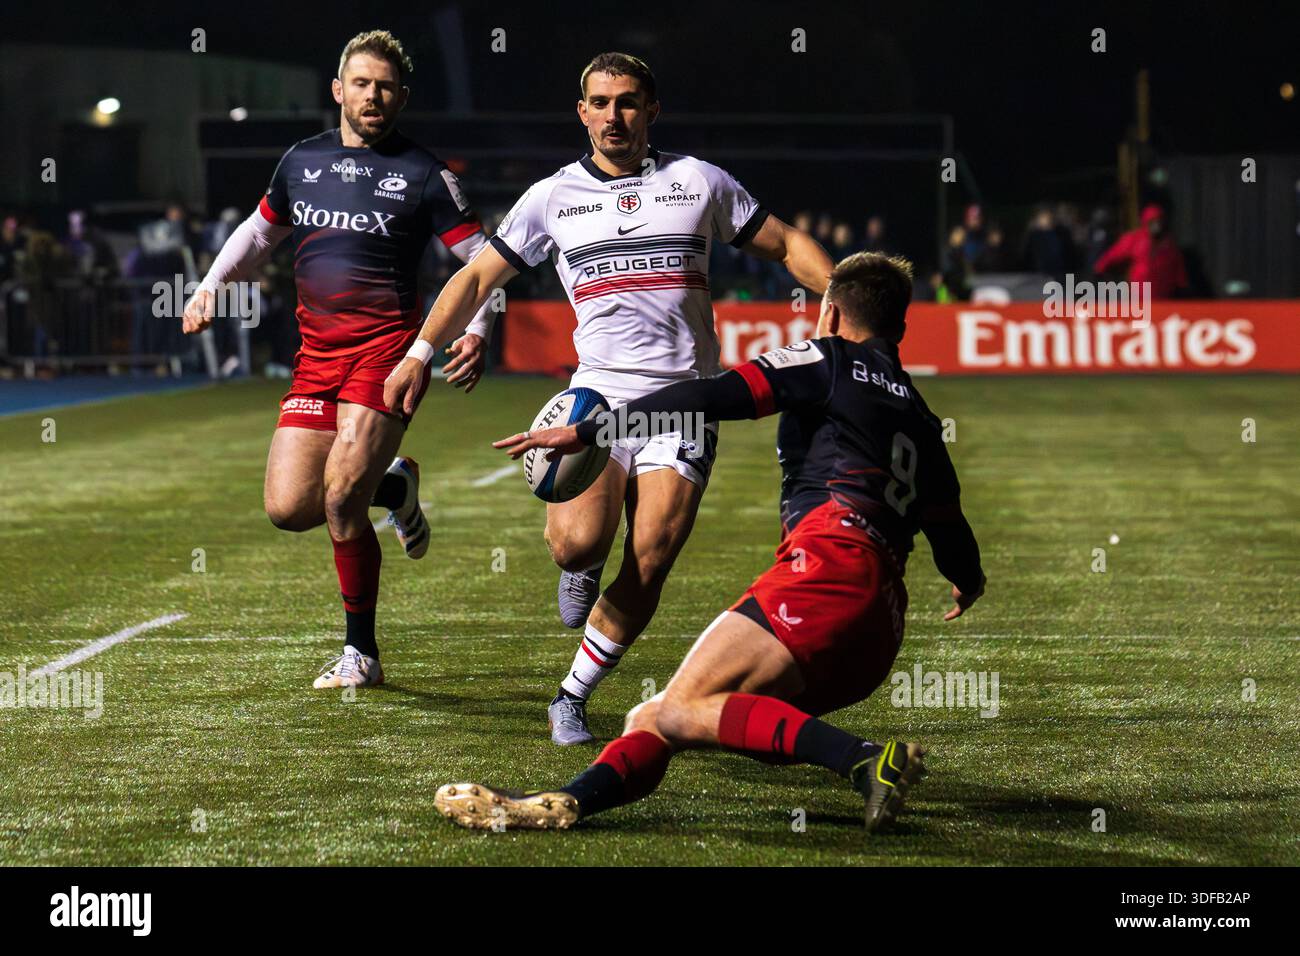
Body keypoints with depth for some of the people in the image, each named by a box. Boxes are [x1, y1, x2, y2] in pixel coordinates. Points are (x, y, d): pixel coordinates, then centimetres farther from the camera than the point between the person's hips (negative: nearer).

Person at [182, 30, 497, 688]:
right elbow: (261, 231, 31)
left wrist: (477, 333, -16)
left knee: (340, 500, -18)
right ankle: (392, 487, 26)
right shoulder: (302, 161, 13)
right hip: (316, 355, 5)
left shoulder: (423, 174, 0)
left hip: (387, 348, -5)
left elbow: (483, 257, -1)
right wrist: (211, 284, 19)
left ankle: (361, 654, -2)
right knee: (288, 508, -5)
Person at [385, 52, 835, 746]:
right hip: (598, 394, 0)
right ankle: (581, 572, 15)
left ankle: (571, 699, 8)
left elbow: (786, 245, 18)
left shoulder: (698, 181, 9)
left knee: (647, 569, -10)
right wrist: (418, 354, 8)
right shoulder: (553, 196, 10)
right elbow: (478, 277, 16)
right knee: (576, 539, -24)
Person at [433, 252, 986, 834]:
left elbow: (717, 397, -1)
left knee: (680, 709, -22)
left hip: (831, 562, -8)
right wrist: (968, 583, 61)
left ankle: (865, 760, -34)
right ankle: (567, 802, -22)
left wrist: (585, 432, 0)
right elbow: (948, 526, 37)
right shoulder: (920, 420, 30)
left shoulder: (831, 361, 11)